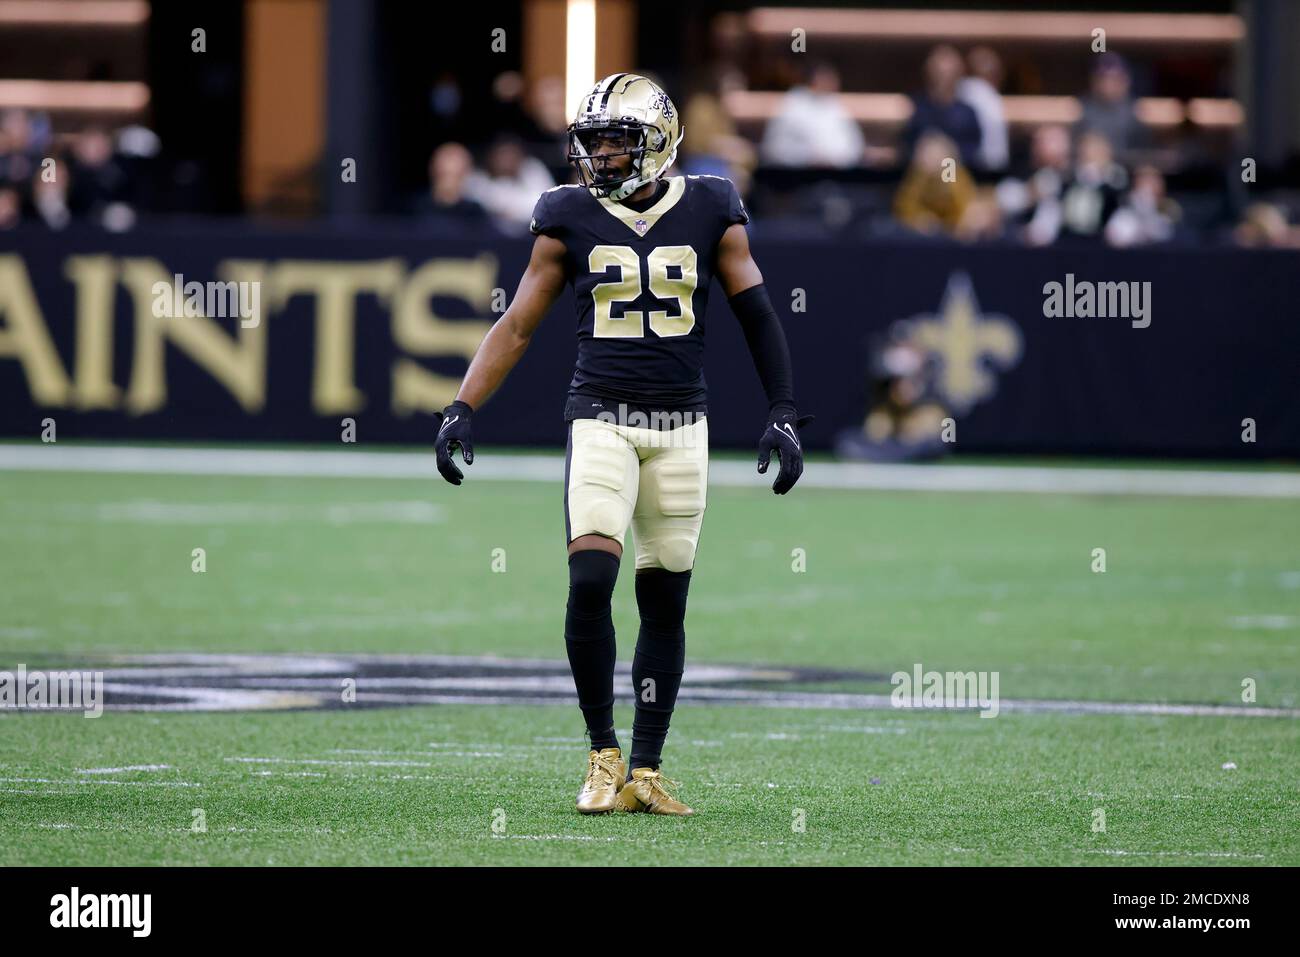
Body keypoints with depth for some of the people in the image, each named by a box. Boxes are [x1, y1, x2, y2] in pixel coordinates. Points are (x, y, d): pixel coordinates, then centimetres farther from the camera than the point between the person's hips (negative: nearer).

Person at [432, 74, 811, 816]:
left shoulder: (709, 214, 2)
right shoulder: (571, 220, 2)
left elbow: (758, 317, 7)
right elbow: (518, 326, 4)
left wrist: (785, 416, 1)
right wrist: (461, 412, -5)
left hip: (681, 427, 1)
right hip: (602, 420, -1)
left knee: (665, 601, 3)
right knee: (590, 581, -17)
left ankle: (646, 771, 11)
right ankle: (605, 758, -4)